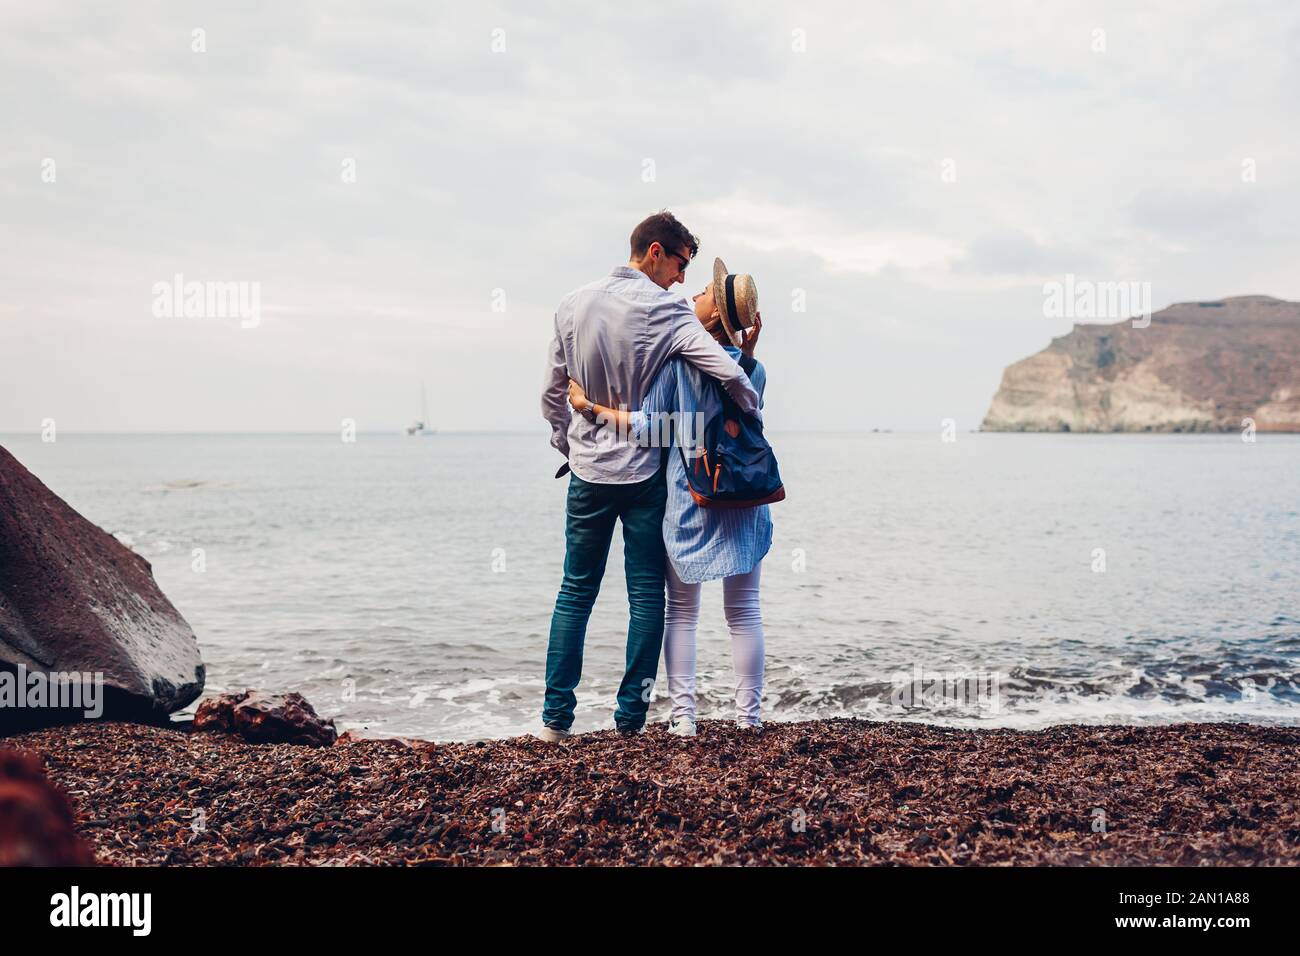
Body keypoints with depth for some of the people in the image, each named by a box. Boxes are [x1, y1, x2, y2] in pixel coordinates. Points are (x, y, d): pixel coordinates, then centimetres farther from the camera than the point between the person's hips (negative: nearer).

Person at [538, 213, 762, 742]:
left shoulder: (574, 304, 1)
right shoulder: (667, 312, -11)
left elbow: (553, 391, 7)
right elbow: (732, 374, -19)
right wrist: (752, 417, -1)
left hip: (588, 470, 3)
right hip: (644, 472, -3)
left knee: (575, 593, 10)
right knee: (646, 595, 6)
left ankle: (555, 718, 8)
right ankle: (630, 719, 8)